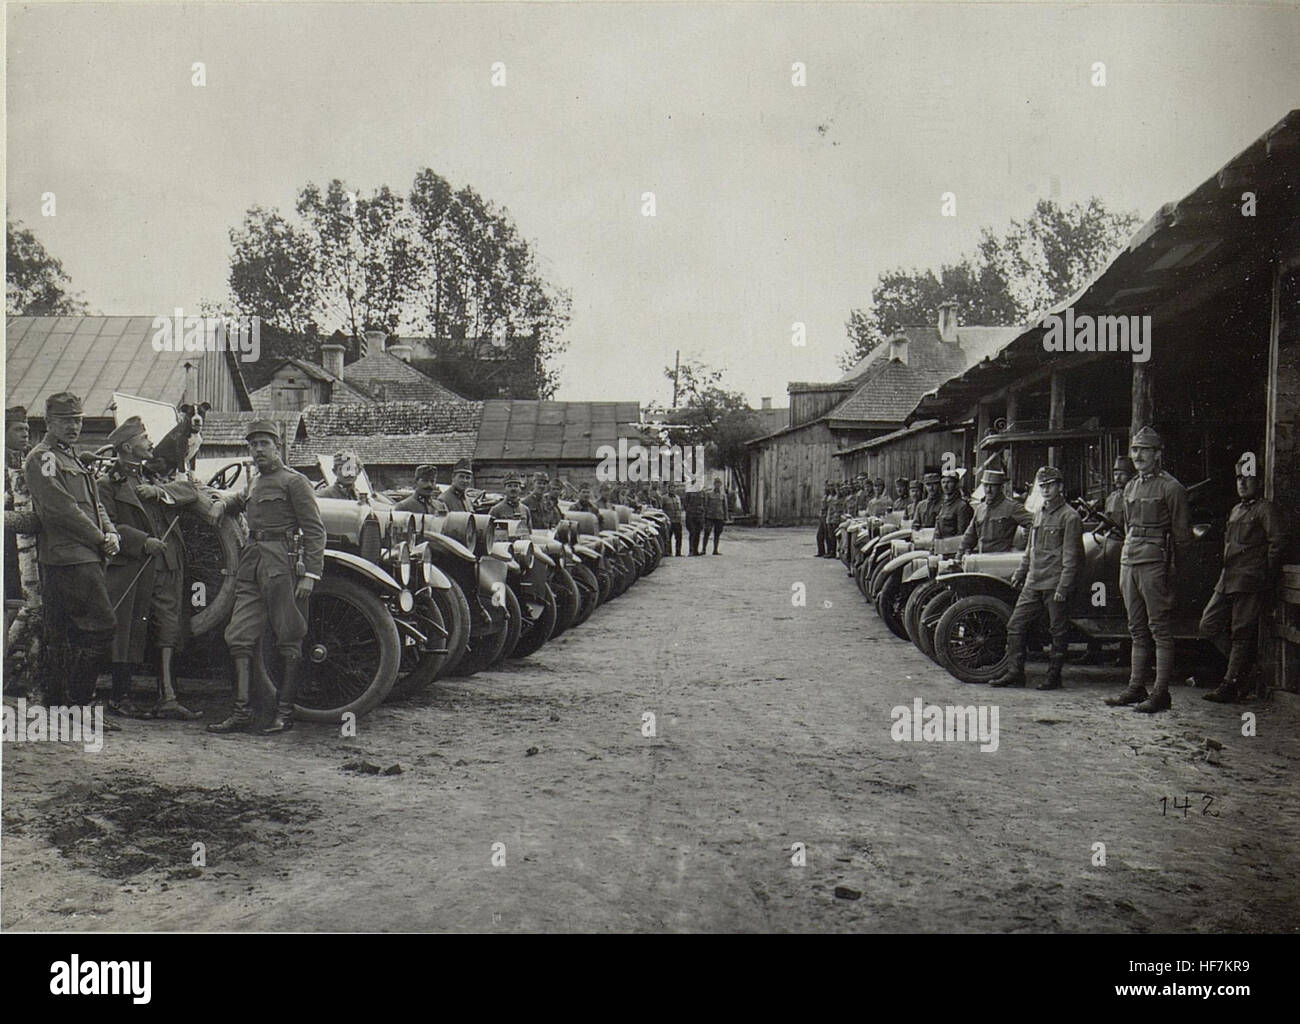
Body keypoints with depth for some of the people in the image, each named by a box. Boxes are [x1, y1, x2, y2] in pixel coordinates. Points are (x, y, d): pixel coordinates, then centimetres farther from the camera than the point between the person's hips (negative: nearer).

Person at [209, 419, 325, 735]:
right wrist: (223, 502, 20)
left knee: (288, 642, -1)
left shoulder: (294, 481, -2)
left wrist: (310, 575, -15)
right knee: (239, 637, 1)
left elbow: (315, 530, -7)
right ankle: (242, 712, 3)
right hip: (251, 563, 8)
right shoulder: (255, 484, 22)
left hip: (281, 564, -8)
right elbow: (239, 500, 45)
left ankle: (284, 714, 3)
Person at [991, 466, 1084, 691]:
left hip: (1054, 584, -7)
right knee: (1015, 626, 4)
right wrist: (1020, 573, 23)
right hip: (1033, 583, 7)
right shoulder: (1039, 513, 15)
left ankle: (1053, 676, 12)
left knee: (1058, 632, 3)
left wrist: (1063, 587, -17)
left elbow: (1071, 557, -12)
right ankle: (1015, 672, 9)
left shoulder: (1070, 517, -8)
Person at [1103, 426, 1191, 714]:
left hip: (1155, 562, -7)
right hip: (1129, 560, 7)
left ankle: (1161, 694, -2)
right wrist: (1127, 557, 17)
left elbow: (1181, 533, -5)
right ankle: (1136, 688, 17)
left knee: (1160, 629, -4)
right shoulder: (1130, 487, 17)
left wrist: (1172, 566, -9)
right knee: (1137, 630, 12)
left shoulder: (1171, 488, -5)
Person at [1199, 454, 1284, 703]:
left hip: (1250, 582, -9)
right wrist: (1226, 575, 18)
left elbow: (1276, 545, -10)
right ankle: (1245, 664, 18)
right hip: (1227, 580, 9)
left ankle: (1231, 685, 1)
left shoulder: (1266, 509, -4)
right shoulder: (1235, 510, 20)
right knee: (1209, 624, 6)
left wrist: (1267, 579, -11)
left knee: (1241, 633, -4)